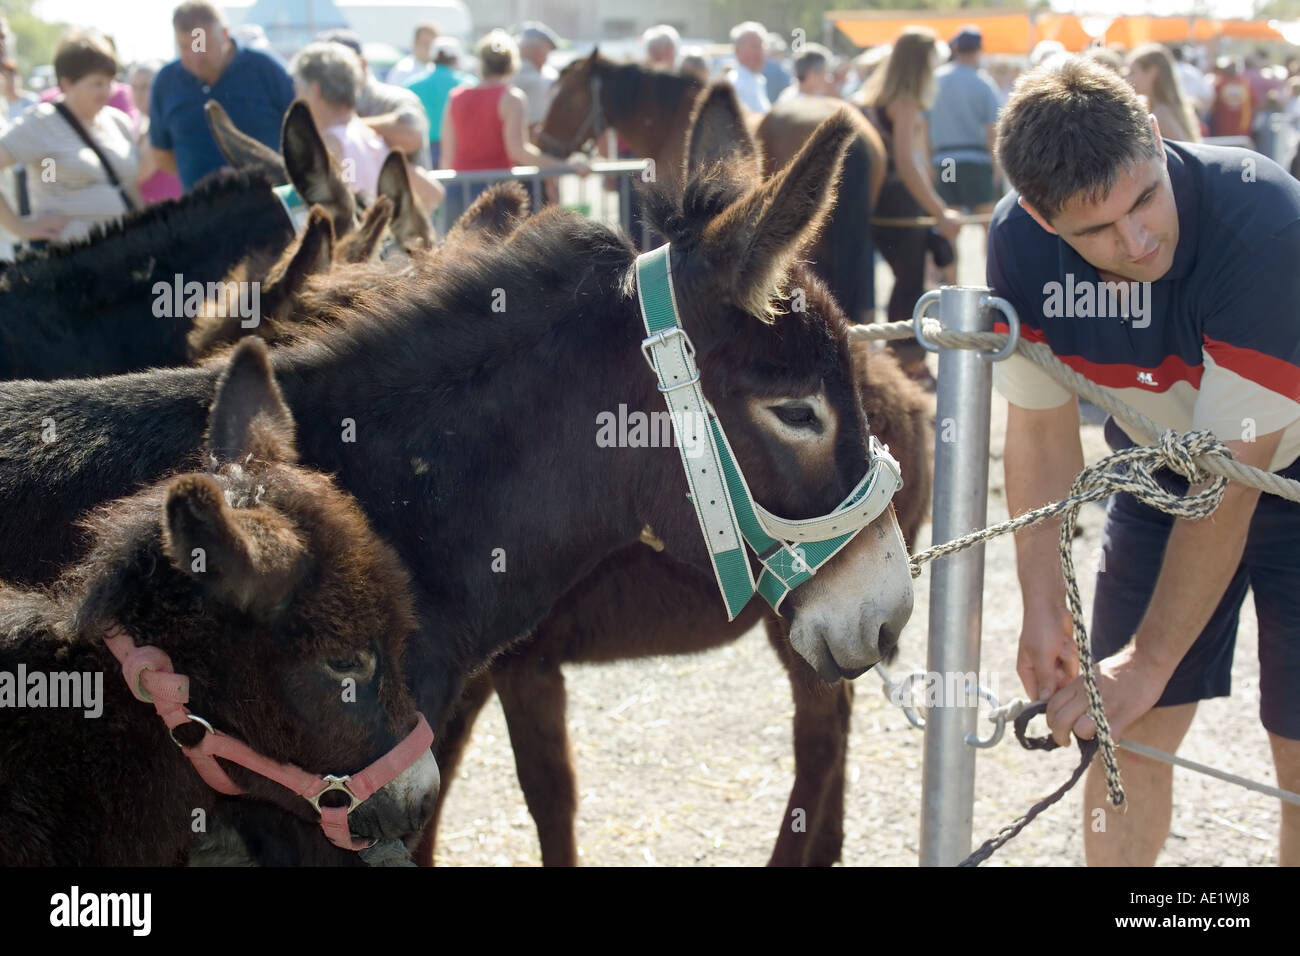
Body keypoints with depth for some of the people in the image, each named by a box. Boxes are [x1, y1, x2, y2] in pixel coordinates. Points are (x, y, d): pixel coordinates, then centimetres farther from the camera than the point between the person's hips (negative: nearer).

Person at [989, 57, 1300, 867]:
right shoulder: (1021, 243, -22)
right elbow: (1042, 430, -8)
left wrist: (1148, 661, -26)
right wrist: (1044, 608, -12)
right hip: (1163, 476, 4)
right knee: (1128, 735, 3)